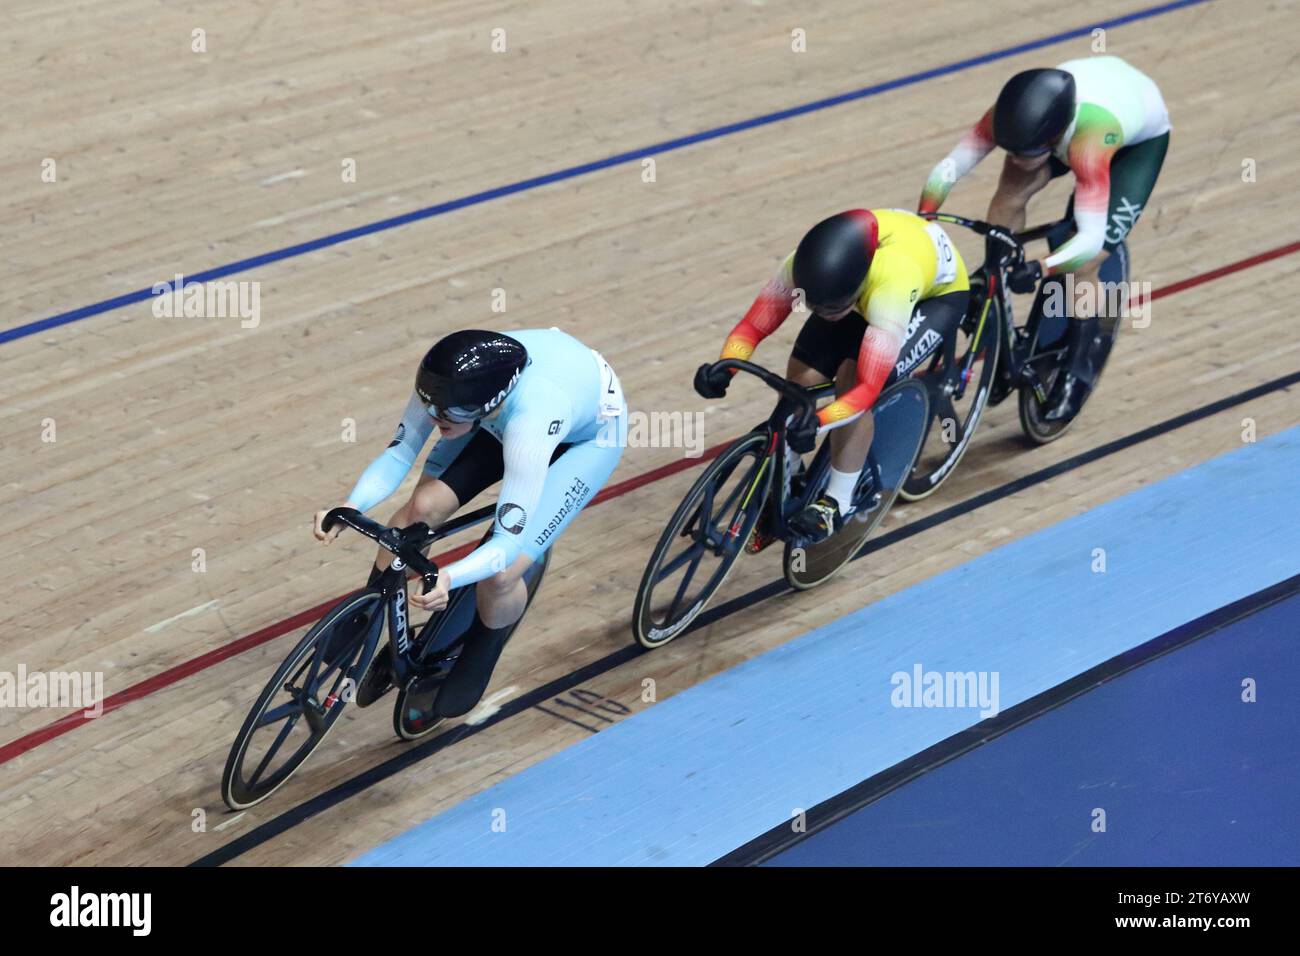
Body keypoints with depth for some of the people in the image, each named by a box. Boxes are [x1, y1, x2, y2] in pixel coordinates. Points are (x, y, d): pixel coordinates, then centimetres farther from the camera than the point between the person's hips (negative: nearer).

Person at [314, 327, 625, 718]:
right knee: (423, 507, -14)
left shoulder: (529, 423, -46)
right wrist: (350, 507, -41)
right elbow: (398, 454, -22)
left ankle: (479, 658, 18)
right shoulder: (443, 383, -32)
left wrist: (448, 578, -60)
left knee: (500, 574, -16)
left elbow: (508, 541, -42)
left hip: (589, 432, -5)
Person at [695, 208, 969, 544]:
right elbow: (752, 325, -25)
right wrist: (723, 368, -45)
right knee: (801, 379, -11)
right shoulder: (805, 265, -33)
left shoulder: (889, 287, -45)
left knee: (853, 378, -27)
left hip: (939, 292, -5)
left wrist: (818, 423, -61)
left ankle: (836, 505, -12)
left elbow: (868, 387, -44)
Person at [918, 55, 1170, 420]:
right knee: (1008, 198, -18)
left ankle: (1077, 369, 9)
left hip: (1141, 136, -5)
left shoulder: (1087, 145, -46)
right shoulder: (1010, 116, -34)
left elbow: (1091, 238, -48)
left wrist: (1039, 268, -61)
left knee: (1082, 267, -13)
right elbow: (947, 169, -33)